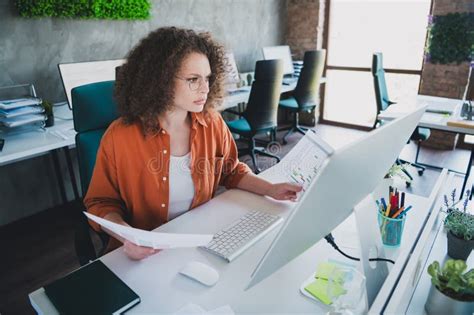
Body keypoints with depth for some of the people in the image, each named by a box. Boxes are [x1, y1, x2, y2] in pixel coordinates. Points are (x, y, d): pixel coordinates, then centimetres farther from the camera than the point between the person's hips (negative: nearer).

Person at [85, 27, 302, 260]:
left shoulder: (212, 123, -6)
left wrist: (270, 189, -5)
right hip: (143, 253, -2)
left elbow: (231, 171, 10)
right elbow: (101, 203, -4)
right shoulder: (120, 137, -15)